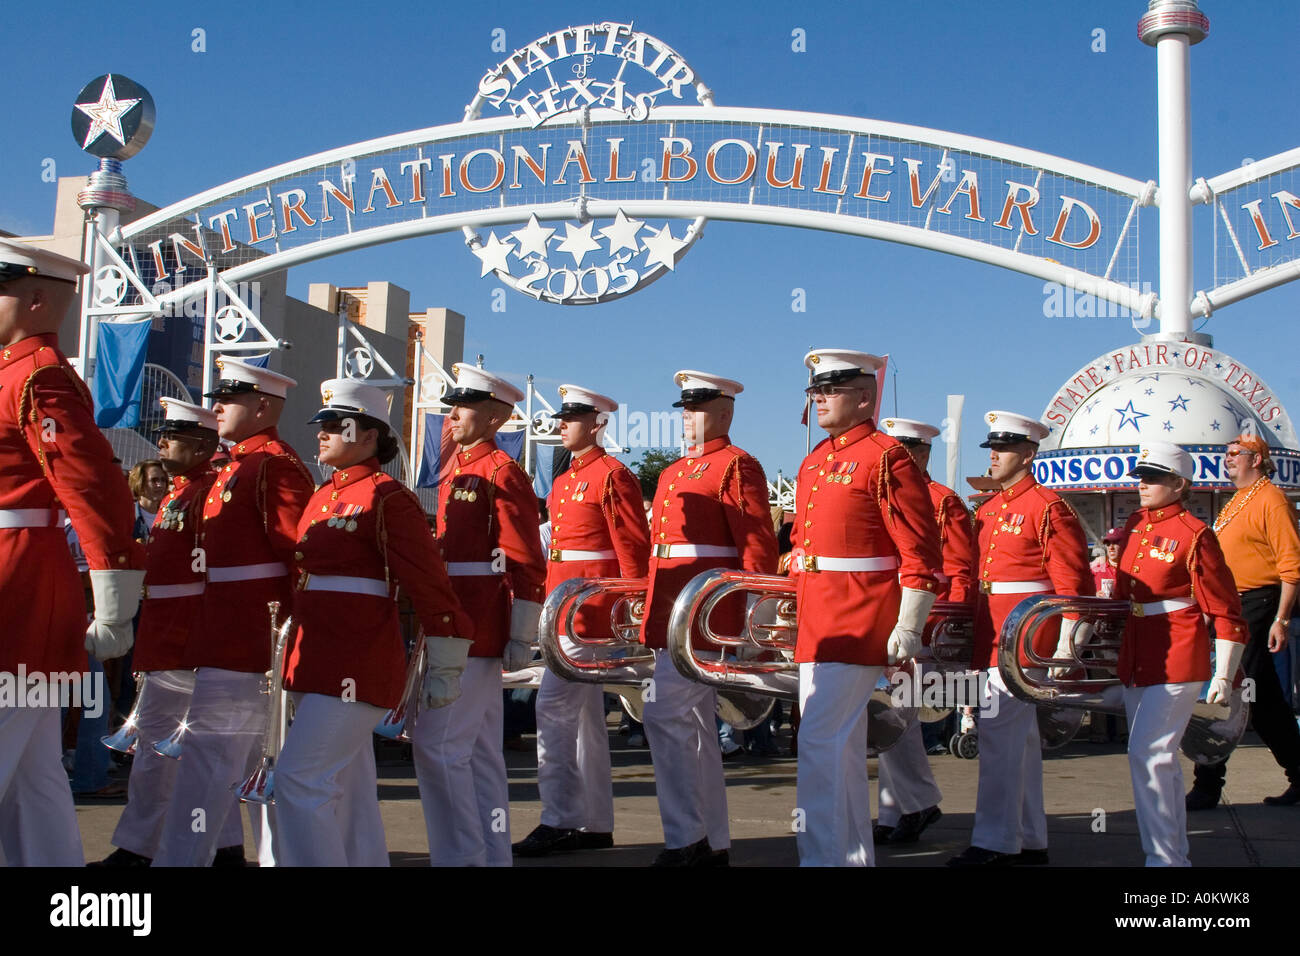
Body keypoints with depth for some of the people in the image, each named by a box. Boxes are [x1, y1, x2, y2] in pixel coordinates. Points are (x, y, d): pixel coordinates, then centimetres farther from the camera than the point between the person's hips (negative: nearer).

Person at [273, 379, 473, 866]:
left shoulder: (386, 497, -11)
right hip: (317, 661, 9)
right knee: (347, 789, 14)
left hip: (356, 666, -9)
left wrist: (445, 670, -13)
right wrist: (295, 657, 23)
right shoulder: (323, 497, 15)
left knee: (299, 778, -12)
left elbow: (429, 583, -13)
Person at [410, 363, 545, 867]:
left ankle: (461, 854, 0)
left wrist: (522, 639, -16)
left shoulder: (501, 471, -11)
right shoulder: (456, 471, 17)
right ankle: (492, 853, 20)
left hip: (475, 632, -9)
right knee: (479, 750, 12)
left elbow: (527, 563, -15)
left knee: (438, 744, -8)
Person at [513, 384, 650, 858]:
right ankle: (595, 823, 18)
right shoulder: (564, 481, 18)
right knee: (585, 712, 11)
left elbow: (633, 548, -13)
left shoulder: (612, 475, -9)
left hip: (589, 607, -10)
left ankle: (558, 820, -8)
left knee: (554, 705, -13)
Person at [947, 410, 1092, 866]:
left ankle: (994, 843, -7)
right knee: (1020, 736, 13)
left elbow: (1072, 582, -11)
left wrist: (1064, 648, -13)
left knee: (999, 730, -11)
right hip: (992, 634, 9)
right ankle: (1030, 841, 20)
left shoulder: (1047, 507, -9)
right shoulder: (988, 509, 14)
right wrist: (973, 631, 18)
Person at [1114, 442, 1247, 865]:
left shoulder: (1194, 535, -12)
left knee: (1147, 753, -12)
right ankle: (1177, 855, 25)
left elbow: (1226, 611, -10)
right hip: (1137, 657, 8)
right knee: (1159, 757, 14)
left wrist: (1224, 676, -12)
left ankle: (1163, 858, -4)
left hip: (1176, 659, -8)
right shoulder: (1135, 524, 8)